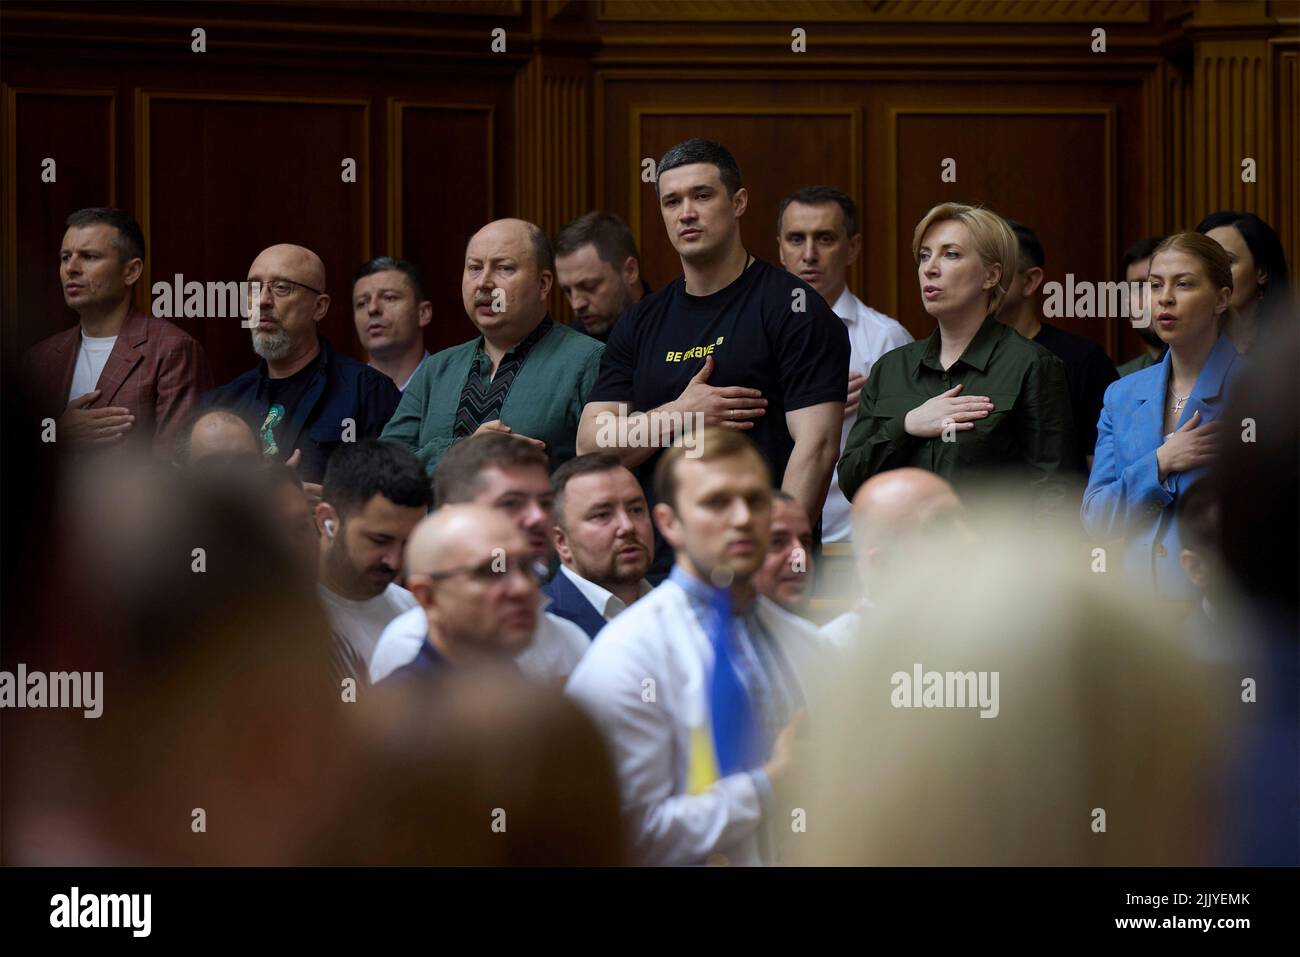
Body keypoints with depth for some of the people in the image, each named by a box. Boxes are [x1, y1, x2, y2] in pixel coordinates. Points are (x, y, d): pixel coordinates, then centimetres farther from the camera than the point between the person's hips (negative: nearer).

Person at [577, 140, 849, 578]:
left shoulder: (793, 307, -2)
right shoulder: (642, 323, 15)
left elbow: (815, 447, -10)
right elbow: (591, 447, 9)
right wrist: (683, 415, -7)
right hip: (653, 567, 4)